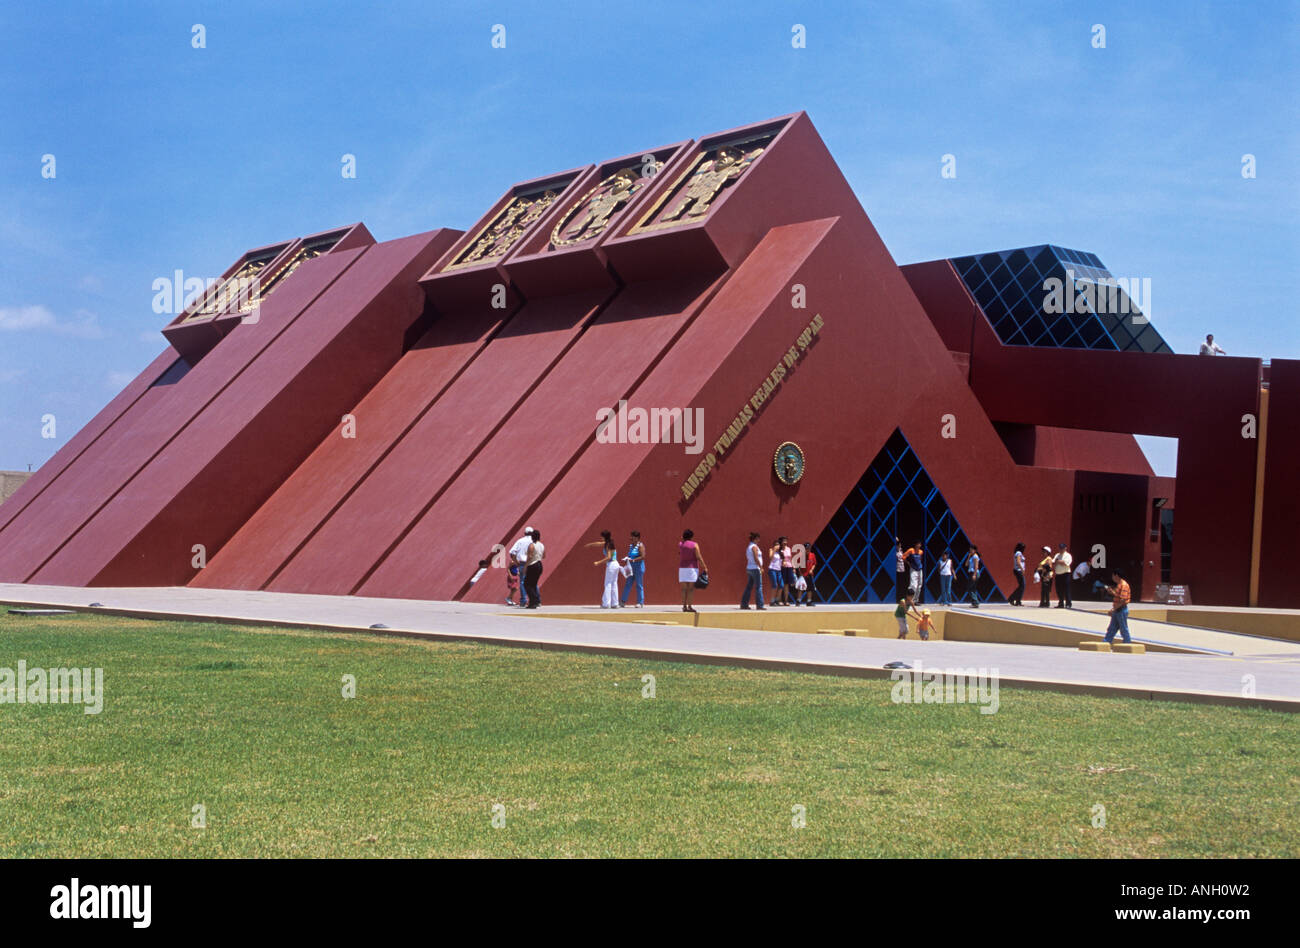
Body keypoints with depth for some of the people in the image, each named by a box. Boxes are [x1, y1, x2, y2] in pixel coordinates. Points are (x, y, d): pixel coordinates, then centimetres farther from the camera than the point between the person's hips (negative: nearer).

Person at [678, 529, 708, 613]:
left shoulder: (680, 544, 5)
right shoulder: (694, 545, -5)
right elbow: (699, 557, -9)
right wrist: (704, 568, -3)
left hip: (682, 568, 4)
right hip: (692, 568, -4)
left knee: (684, 588, 4)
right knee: (691, 588, -3)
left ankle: (684, 606, 1)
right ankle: (689, 606, -7)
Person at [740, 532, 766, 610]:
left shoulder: (748, 547, 15)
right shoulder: (754, 546, -12)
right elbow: (756, 558, -19)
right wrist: (761, 567, -13)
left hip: (749, 568, 9)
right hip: (755, 568, -9)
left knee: (749, 587, 11)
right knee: (758, 587, -8)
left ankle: (744, 604, 11)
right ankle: (760, 605, -10)